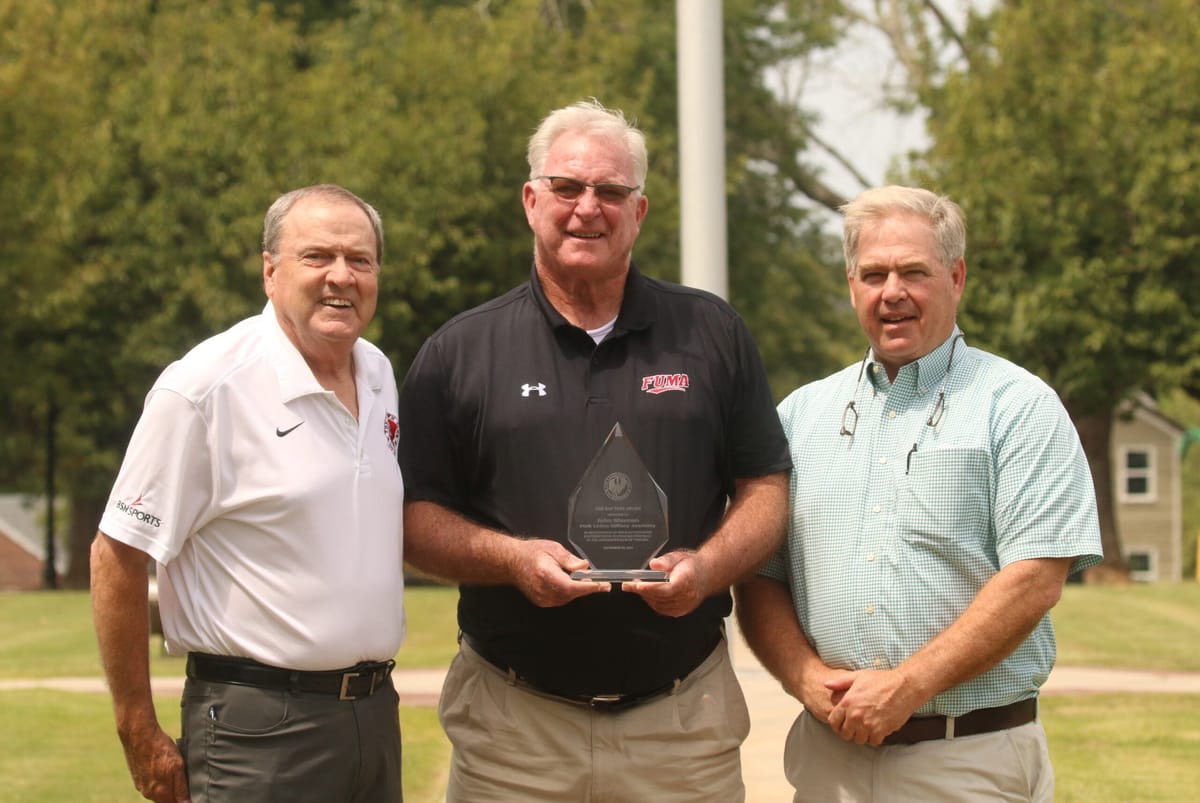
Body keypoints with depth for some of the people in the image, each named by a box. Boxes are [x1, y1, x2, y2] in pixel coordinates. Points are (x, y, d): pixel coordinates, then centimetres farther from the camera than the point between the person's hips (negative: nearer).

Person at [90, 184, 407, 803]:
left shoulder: (379, 374, 10)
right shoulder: (203, 388, -12)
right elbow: (116, 557, -11)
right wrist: (140, 737, -10)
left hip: (377, 715, 7)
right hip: (261, 727, -7)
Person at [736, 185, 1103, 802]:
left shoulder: (1019, 407, -1)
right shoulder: (802, 413, 12)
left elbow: (1034, 581, -11)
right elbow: (759, 577, 9)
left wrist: (907, 686, -17)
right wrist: (808, 678, -9)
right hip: (831, 751, 3)